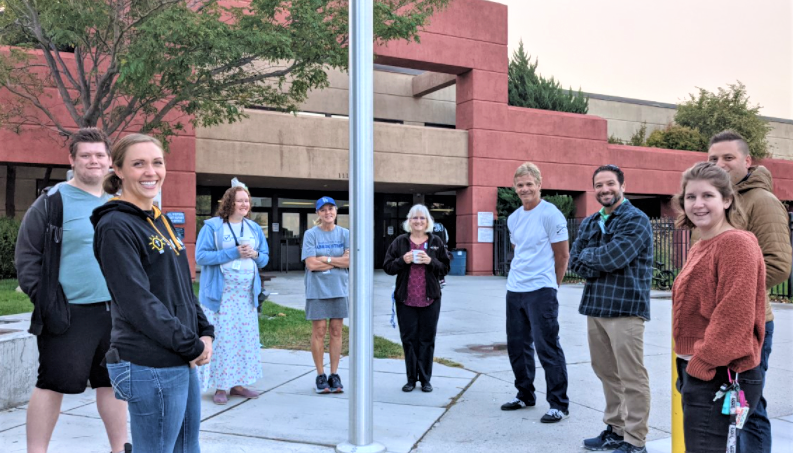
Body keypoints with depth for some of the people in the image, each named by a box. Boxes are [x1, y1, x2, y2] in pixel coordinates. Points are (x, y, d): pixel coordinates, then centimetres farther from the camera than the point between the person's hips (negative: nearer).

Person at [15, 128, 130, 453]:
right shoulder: (53, 202, -6)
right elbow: (26, 256, -6)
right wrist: (44, 301, -12)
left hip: (115, 311, 5)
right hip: (69, 313, -5)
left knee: (113, 382, 13)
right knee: (53, 384, 2)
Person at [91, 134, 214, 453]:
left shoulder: (160, 221, 14)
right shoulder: (116, 226, -13)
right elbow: (137, 302, -19)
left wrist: (205, 333, 3)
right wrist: (192, 346, -14)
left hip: (182, 361, 9)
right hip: (151, 366, -9)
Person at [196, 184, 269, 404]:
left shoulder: (254, 228, 13)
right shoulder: (212, 226, -3)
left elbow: (265, 256, 16)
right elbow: (201, 256, -11)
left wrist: (255, 255, -8)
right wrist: (233, 253, -16)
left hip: (247, 291, 5)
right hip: (221, 291, -5)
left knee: (246, 336, 5)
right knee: (222, 337, -5)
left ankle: (238, 383, 15)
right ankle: (220, 386, 5)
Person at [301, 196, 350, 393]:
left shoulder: (345, 234, 5)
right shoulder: (311, 234, -1)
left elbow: (350, 261, -6)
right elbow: (311, 264, -11)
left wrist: (325, 259, -11)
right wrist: (338, 261, -8)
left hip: (339, 289, 2)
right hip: (317, 289, -2)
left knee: (336, 331, 5)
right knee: (319, 331, 0)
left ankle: (334, 375, 14)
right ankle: (321, 375, 11)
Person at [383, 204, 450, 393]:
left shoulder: (436, 242, 6)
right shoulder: (400, 242, 5)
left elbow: (445, 268, 5)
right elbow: (387, 267, 4)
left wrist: (431, 262, -13)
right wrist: (402, 260, -14)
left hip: (430, 299, 0)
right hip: (405, 299, 0)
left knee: (427, 339, 5)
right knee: (409, 338, 4)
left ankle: (425, 379, 15)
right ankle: (411, 379, 15)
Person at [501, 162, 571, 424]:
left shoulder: (551, 215, -9)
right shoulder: (513, 218, 12)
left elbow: (562, 256, -6)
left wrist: (550, 286, 1)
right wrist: (519, 275, 15)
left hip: (540, 292, -8)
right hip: (514, 291, 8)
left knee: (547, 348, -5)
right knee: (517, 346, 15)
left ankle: (558, 404, 5)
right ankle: (525, 395, 30)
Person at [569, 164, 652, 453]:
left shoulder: (636, 220, -7)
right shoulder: (589, 223, 15)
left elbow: (612, 257, -19)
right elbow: (575, 261, 7)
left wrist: (588, 255, -1)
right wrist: (599, 267, -10)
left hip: (625, 308, -7)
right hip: (595, 306, 7)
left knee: (631, 378, -2)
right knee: (606, 373, 15)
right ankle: (615, 429, 27)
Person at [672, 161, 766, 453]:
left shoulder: (736, 243, -15)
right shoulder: (701, 247, 15)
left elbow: (734, 316, -21)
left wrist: (702, 363, -18)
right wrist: (687, 368, 15)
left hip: (719, 377, -10)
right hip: (697, 372, 10)